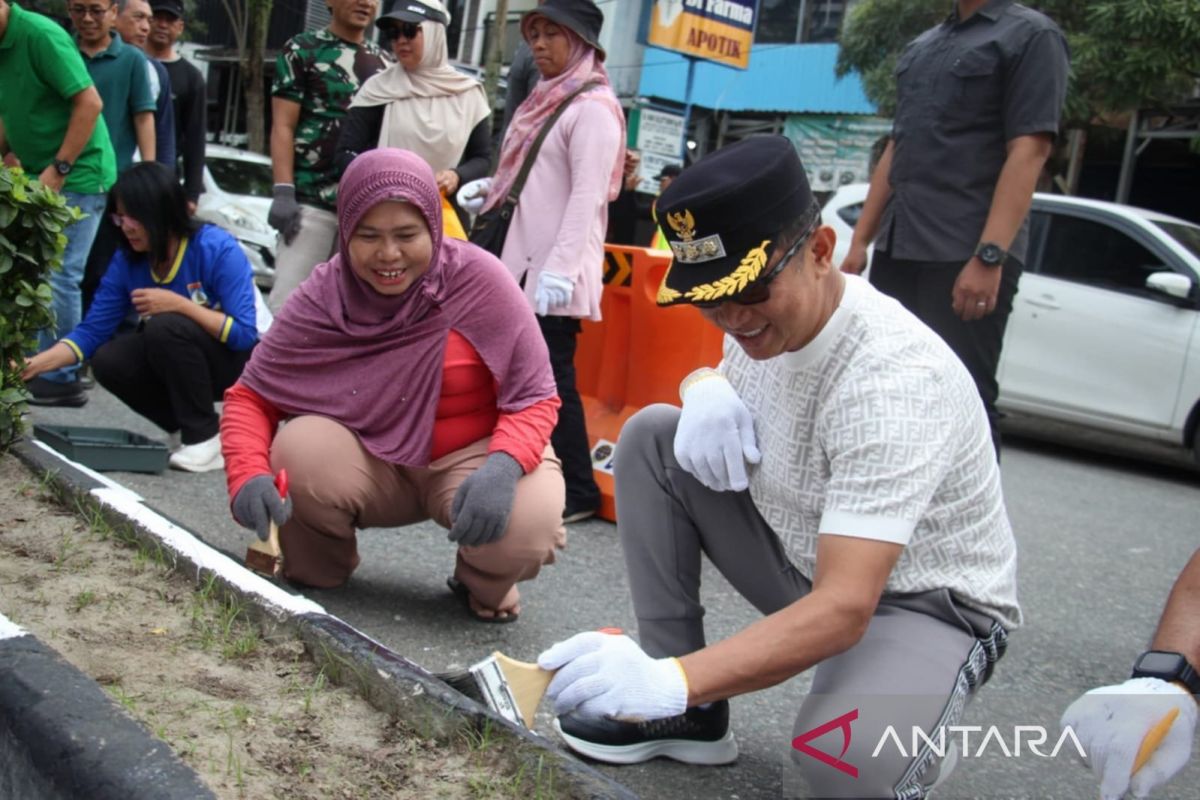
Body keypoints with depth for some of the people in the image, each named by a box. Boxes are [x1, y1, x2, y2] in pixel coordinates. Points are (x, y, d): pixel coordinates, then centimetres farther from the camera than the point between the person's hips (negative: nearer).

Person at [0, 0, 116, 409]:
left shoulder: (40, 34, -17)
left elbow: (90, 102, -20)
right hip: (41, 177, 9)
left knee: (59, 277, -6)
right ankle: (40, 365, 21)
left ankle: (61, 379, 3)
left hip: (77, 175, -9)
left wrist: (60, 168, -19)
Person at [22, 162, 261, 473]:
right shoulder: (127, 260, -6)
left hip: (238, 359, -6)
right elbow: (92, 330, -6)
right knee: (109, 361, -17)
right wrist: (34, 364, -19)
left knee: (165, 326, -31)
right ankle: (189, 429, 0)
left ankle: (207, 439, -19)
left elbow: (245, 334, -27)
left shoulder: (218, 249, -22)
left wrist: (178, 304, -31)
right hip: (184, 359, 6)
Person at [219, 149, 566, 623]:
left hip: (475, 455, -2)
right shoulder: (324, 295, -10)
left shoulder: (479, 280, -17)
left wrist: (503, 466, -36)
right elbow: (251, 396, -8)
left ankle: (483, 582, 7)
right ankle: (316, 573, 6)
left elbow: (534, 398, -15)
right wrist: (248, 475, -29)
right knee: (300, 447, -28)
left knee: (526, 525, -33)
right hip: (370, 462, 3)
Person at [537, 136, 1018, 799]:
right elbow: (717, 372, 17)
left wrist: (674, 678, -49)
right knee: (652, 435, -5)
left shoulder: (894, 379, -32)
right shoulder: (765, 316, -9)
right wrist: (707, 389, -10)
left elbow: (843, 611, -38)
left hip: (923, 603, -8)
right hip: (808, 567, 8)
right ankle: (687, 714, -2)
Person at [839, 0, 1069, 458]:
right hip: (896, 253, 7)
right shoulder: (921, 47, 21)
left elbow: (1028, 152, -11)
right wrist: (860, 240, 16)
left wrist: (989, 256, -21)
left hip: (967, 258, -7)